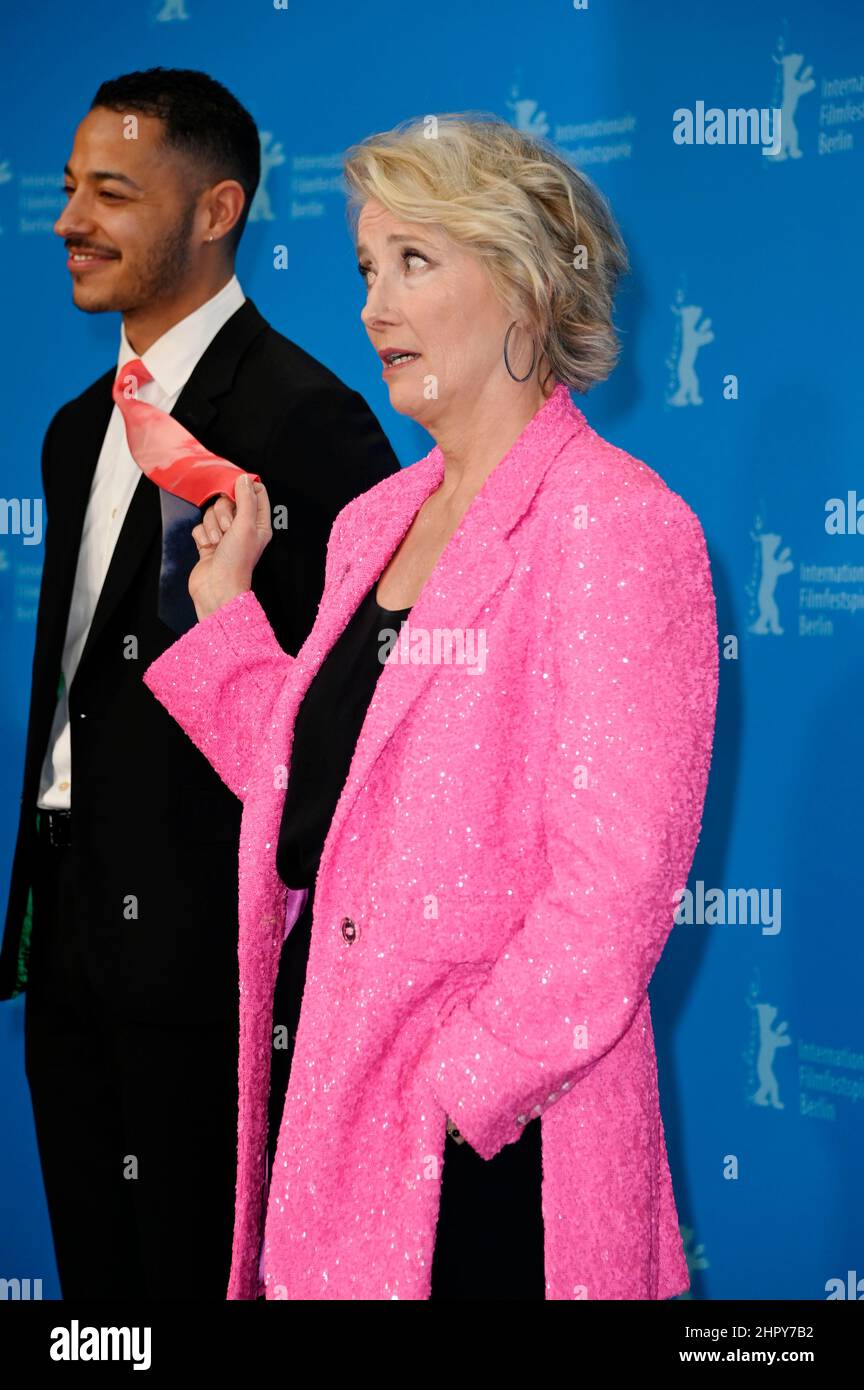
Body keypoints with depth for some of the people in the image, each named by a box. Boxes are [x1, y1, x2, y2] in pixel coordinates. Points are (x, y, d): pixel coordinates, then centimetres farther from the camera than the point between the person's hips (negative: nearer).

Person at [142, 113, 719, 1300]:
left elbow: (611, 898, -18)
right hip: (316, 1104, 7)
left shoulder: (614, 525, -12)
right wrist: (226, 612, 14)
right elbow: (311, 801, 13)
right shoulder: (373, 523, 12)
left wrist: (444, 1094, -18)